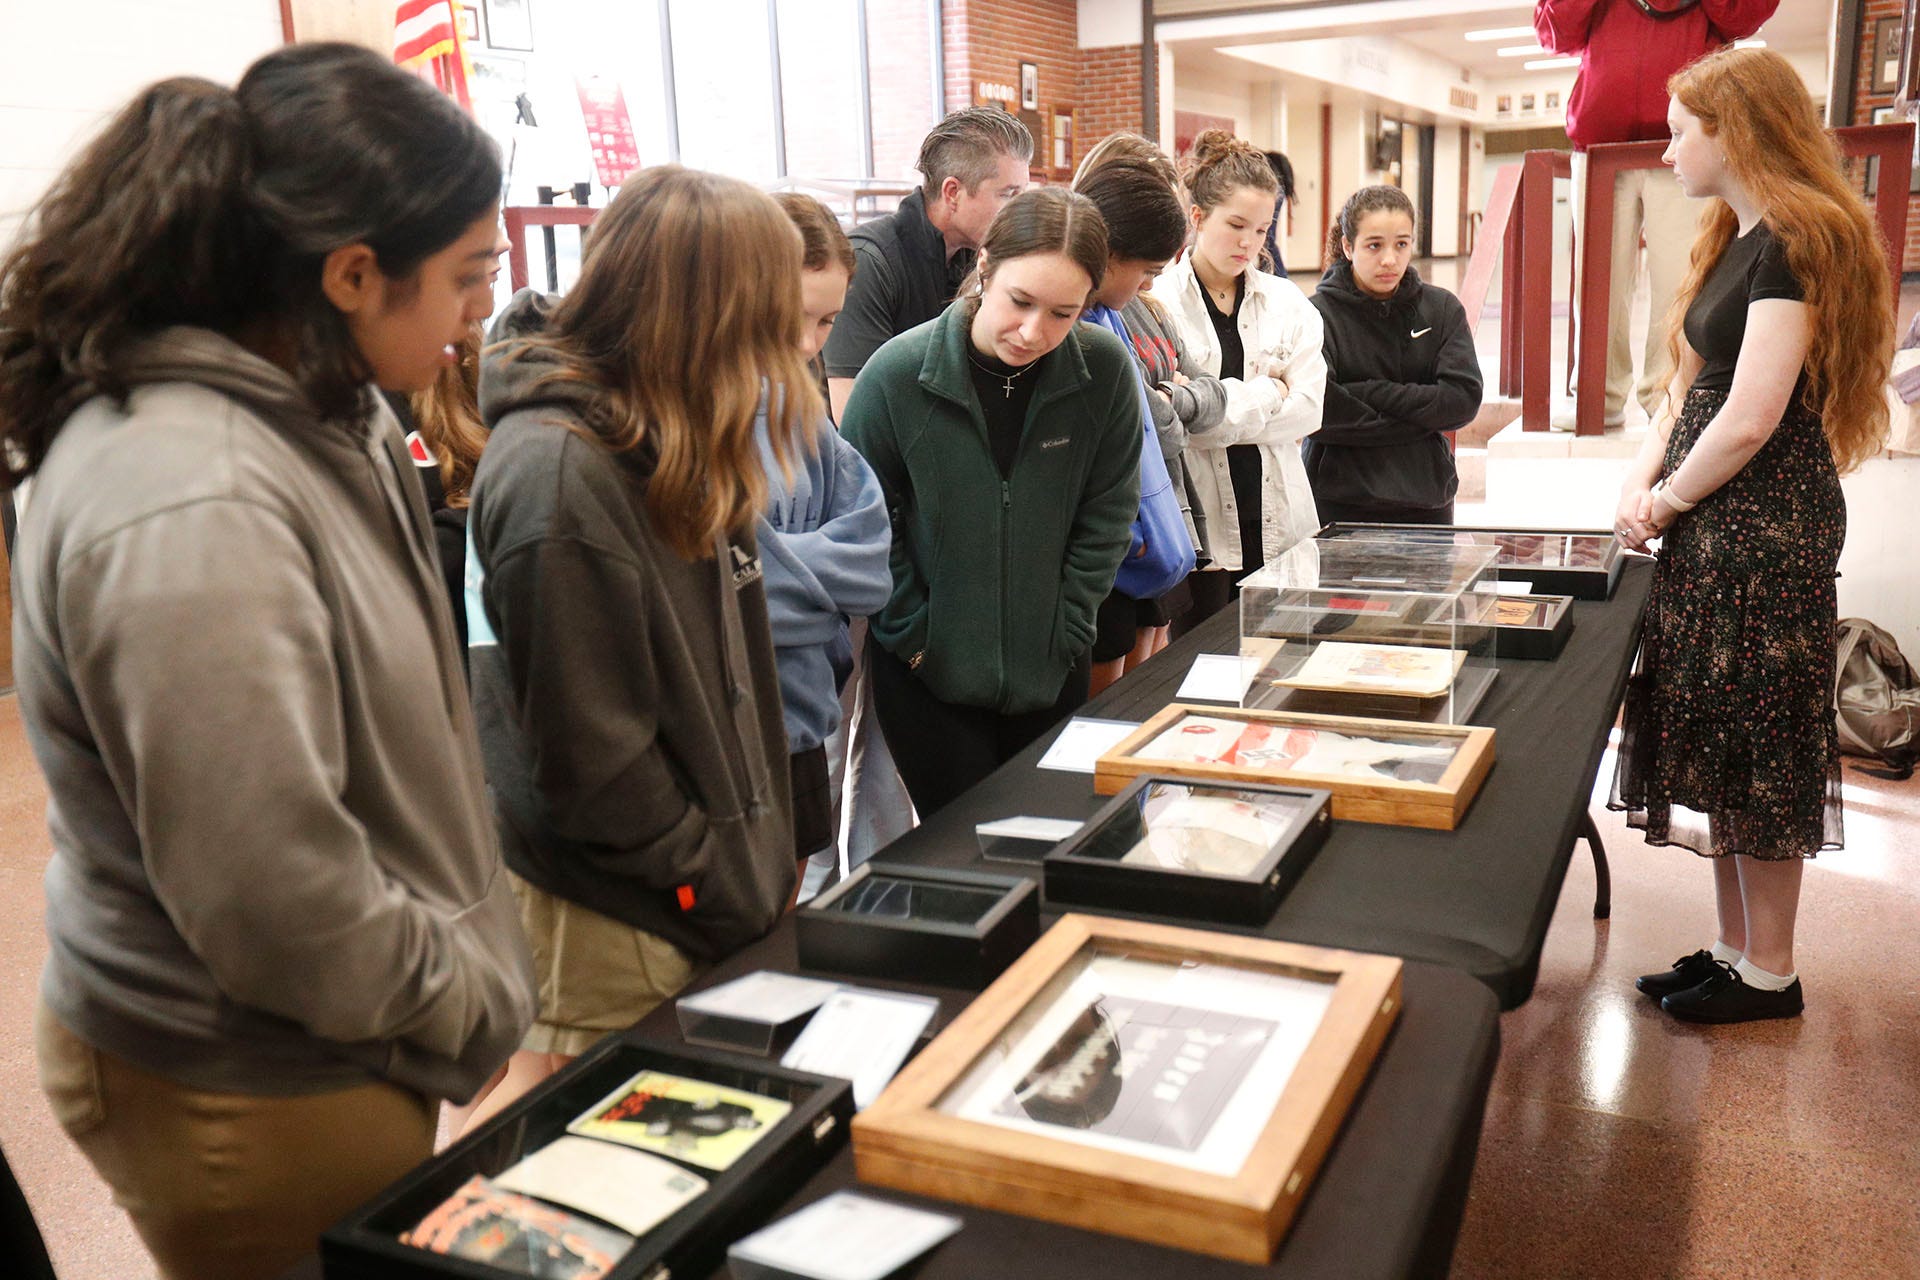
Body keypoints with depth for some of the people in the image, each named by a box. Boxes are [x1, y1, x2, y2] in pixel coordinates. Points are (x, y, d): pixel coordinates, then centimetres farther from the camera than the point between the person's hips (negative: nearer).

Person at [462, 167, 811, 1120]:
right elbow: (591, 749, -21)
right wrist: (730, 897, -12)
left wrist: (766, 859, 7)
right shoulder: (556, 470, -22)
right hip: (615, 923, -8)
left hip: (726, 876, 8)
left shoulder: (673, 444, 7)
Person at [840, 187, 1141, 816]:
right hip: (929, 674, -2)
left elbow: (1107, 516, -1)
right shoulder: (896, 374, -16)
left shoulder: (1105, 369, -11)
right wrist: (916, 637, -5)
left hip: (1052, 675, 2)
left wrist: (1064, 634, -3)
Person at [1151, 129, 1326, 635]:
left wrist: (1223, 408, -10)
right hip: (1199, 522, -4)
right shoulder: (1159, 301, -6)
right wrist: (1269, 393, -4)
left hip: (1275, 519, 4)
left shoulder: (1287, 303, 9)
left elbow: (1308, 408, 0)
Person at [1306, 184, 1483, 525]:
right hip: (1338, 504, -3)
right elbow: (1315, 412, -17)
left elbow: (1464, 398, -3)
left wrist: (1372, 393, -12)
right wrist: (1418, 423, -10)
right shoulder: (1317, 314, -7)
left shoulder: (1443, 309, 6)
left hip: (1427, 500, 3)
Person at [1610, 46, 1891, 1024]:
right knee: (1719, 754, 13)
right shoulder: (1737, 240, 16)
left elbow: (1750, 418, -20)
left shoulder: (1797, 241, -14)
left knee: (1757, 757, -1)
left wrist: (1665, 504, -8)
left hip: (1766, 530, -9)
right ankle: (1734, 948, 24)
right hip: (1715, 532, 9)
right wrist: (1643, 477, 2)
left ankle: (1768, 975, 12)